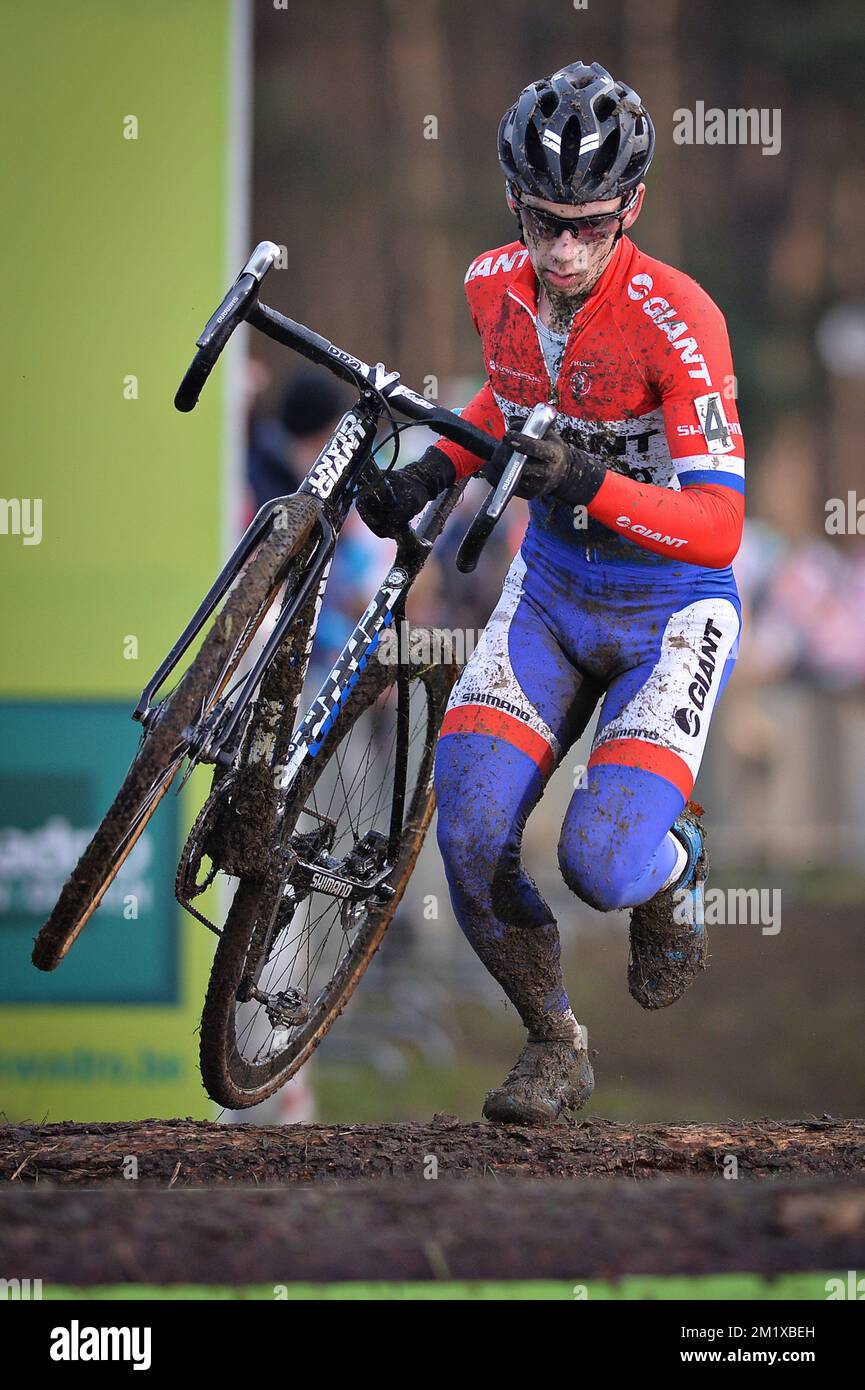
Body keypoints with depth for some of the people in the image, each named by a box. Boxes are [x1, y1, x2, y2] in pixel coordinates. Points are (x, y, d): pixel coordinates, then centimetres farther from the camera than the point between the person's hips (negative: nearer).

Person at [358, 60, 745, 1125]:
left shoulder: (677, 320, -26)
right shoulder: (494, 287, -7)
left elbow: (719, 528, -31)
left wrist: (586, 482, -45)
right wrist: (433, 473, 2)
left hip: (671, 609, -5)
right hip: (550, 590, 5)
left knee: (602, 865, -23)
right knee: (468, 837, -16)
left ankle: (674, 866, 16)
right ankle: (553, 1048, 9)